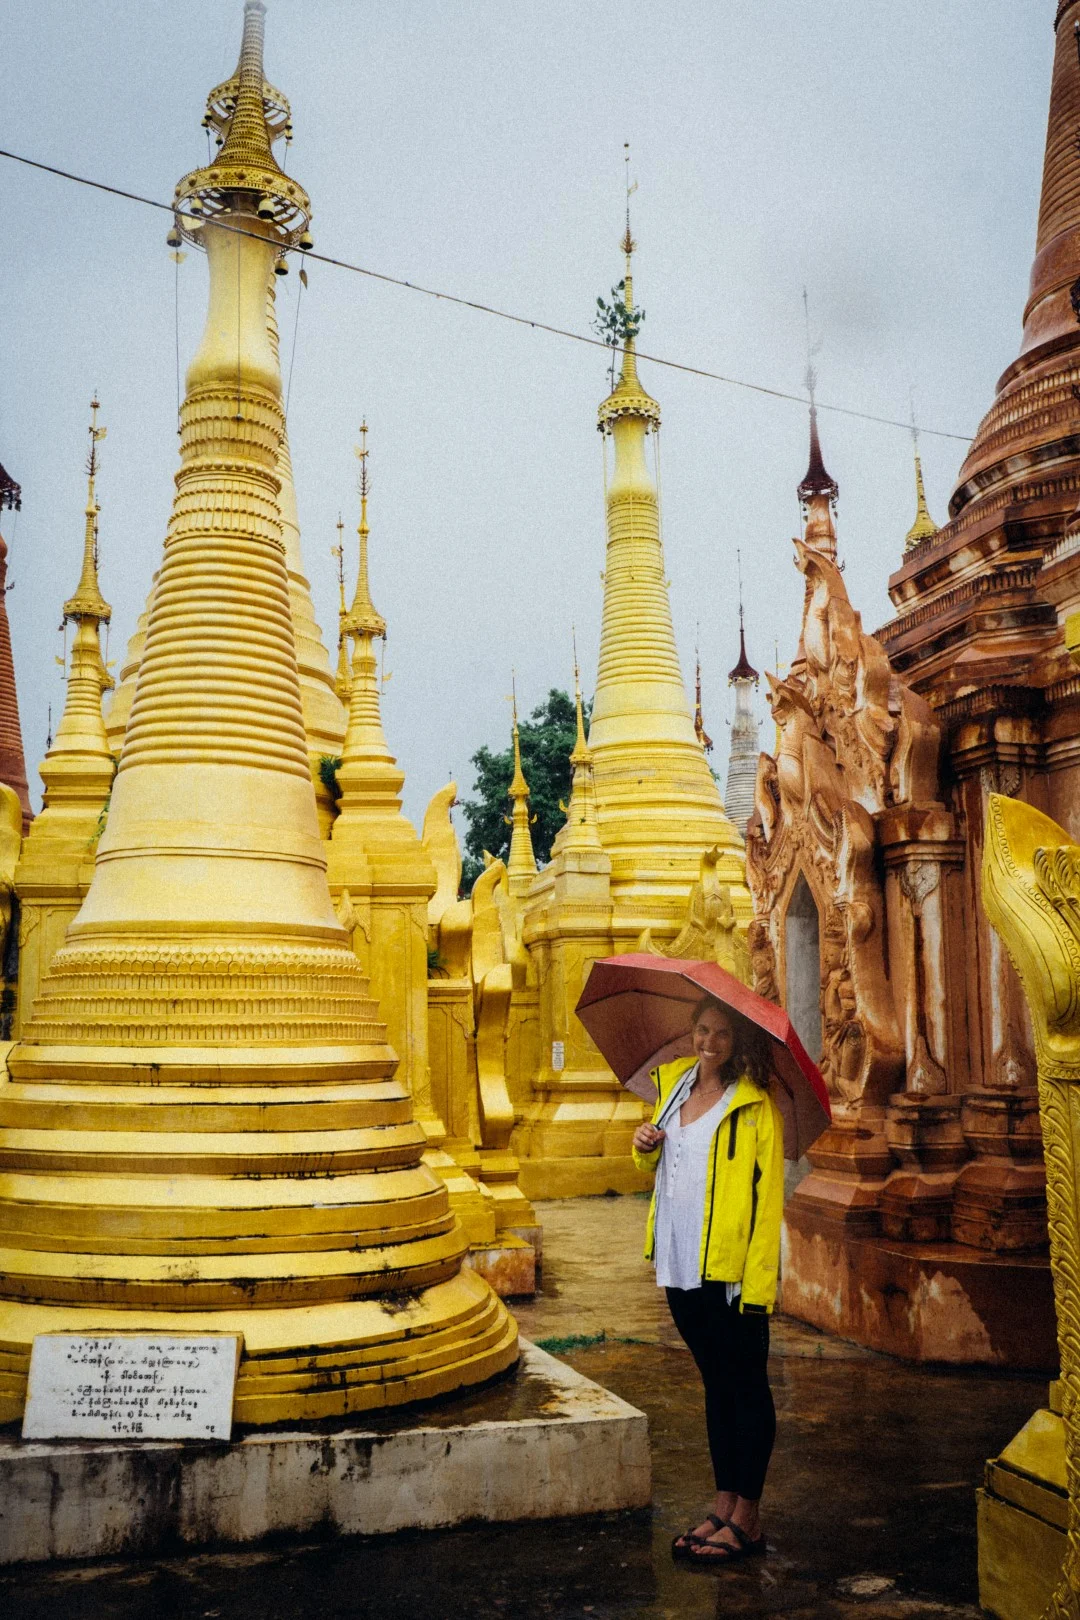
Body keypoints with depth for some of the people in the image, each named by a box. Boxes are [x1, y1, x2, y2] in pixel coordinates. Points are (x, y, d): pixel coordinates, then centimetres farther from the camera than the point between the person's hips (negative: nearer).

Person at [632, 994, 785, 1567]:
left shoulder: (754, 1105, -10)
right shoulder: (672, 1082, 10)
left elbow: (768, 1192, -14)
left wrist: (759, 1274, -20)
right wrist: (646, 1147, 1)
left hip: (730, 1268, -6)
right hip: (680, 1264, 7)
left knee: (745, 1385, 4)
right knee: (715, 1382, 15)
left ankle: (746, 1520, 12)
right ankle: (723, 1508, 25)